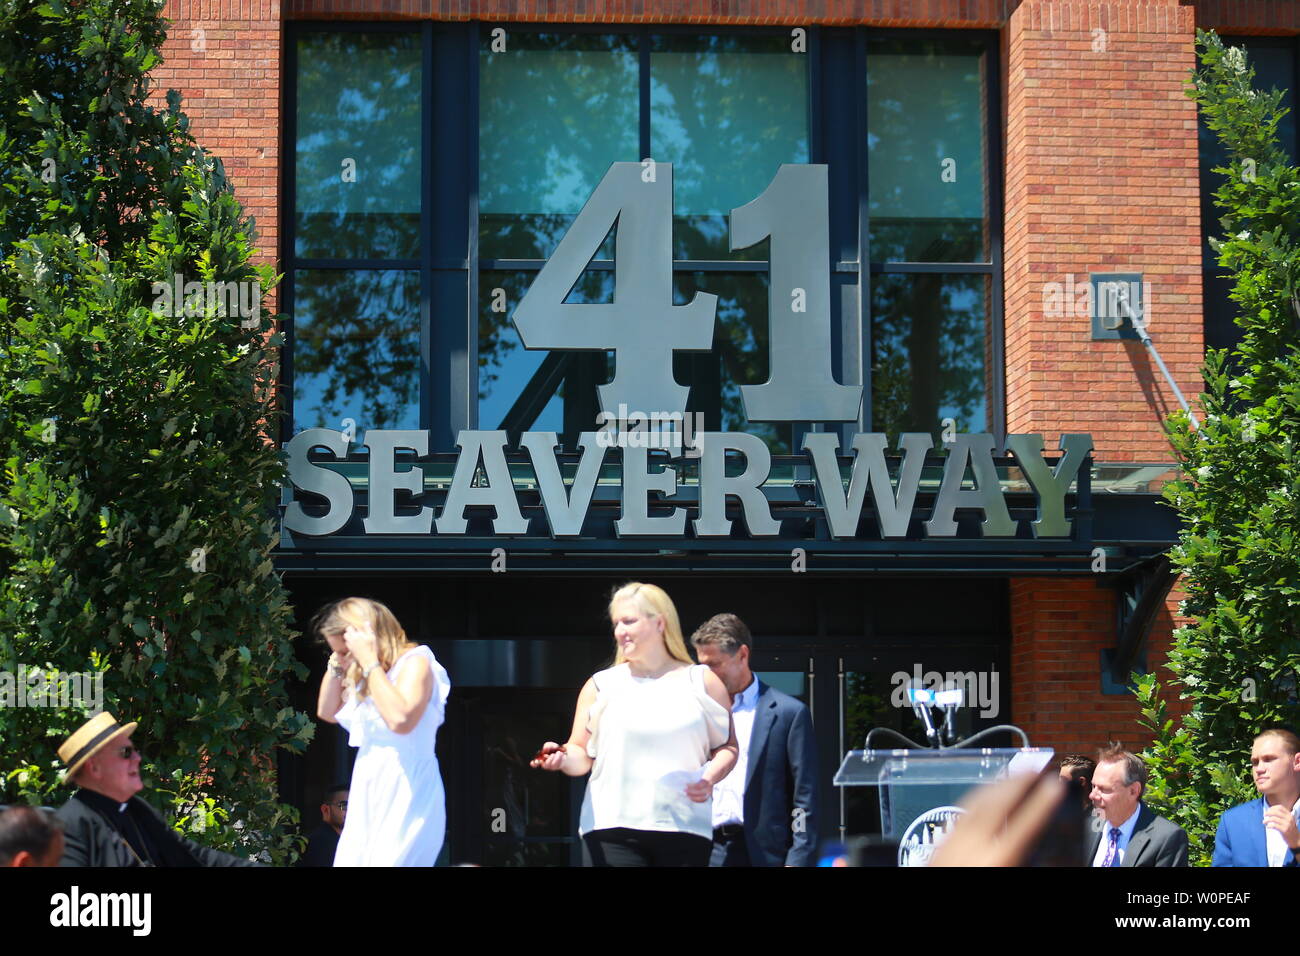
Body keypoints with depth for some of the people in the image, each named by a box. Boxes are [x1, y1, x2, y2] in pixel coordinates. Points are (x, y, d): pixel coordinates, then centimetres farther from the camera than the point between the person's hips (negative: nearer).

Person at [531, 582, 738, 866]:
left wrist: (711, 776, -7)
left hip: (684, 829, 0)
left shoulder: (702, 683, 10)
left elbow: (727, 745, 12)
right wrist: (564, 758, -11)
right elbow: (583, 754, 11)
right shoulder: (601, 686, 12)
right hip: (611, 830, 0)